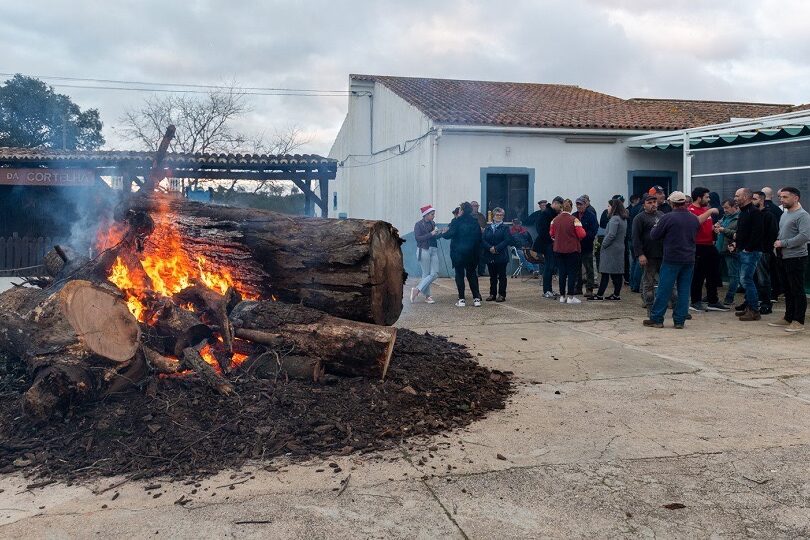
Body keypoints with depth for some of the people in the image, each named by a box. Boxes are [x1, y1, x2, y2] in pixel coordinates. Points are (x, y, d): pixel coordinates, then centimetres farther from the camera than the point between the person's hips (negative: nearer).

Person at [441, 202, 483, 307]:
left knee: (459, 275, 3)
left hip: (458, 252, -4)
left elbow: (450, 234, -18)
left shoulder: (457, 221, -10)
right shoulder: (475, 222, 4)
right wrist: (477, 253, 15)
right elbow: (479, 237, 6)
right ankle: (476, 298, 7)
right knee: (472, 274, 11)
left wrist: (443, 233, 3)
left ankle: (461, 299, 2)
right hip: (472, 253, 4)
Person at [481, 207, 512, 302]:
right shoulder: (488, 228, 10)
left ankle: (502, 295, 6)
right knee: (492, 276, 11)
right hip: (490, 256, 4)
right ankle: (492, 294, 18)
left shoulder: (505, 228, 0)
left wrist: (496, 248, -18)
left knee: (502, 276, 2)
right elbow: (483, 240, 1)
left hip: (501, 256, -4)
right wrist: (490, 248, -15)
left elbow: (507, 240, -11)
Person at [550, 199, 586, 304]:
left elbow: (551, 233, 8)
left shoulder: (555, 219, -1)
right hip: (572, 250, -4)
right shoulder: (574, 220, -14)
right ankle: (570, 297, 1)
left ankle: (562, 296, 14)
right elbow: (581, 234, -14)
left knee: (562, 273, 11)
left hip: (558, 250, 4)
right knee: (572, 273, 3)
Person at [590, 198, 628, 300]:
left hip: (611, 250, -9)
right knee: (618, 273, 9)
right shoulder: (624, 219, 14)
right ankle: (617, 294, 13)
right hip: (620, 248, 9)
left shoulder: (614, 219, -16)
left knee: (605, 273, -6)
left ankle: (600, 295, -4)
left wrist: (604, 244, -11)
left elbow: (611, 235, -23)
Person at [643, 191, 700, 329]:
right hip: (689, 259, 5)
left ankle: (656, 319, 6)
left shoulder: (667, 217, -12)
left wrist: (654, 228, 16)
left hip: (671, 259, -5)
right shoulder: (694, 218, 6)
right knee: (684, 290, 8)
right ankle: (680, 320, 10)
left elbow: (654, 235, -5)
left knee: (664, 289, 1)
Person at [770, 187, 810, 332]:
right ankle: (788, 319, 23)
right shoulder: (784, 214, 17)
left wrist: (783, 243, -19)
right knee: (788, 291, 15)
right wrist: (777, 243, 8)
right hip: (783, 258, 9)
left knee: (797, 291, -4)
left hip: (796, 258, -9)